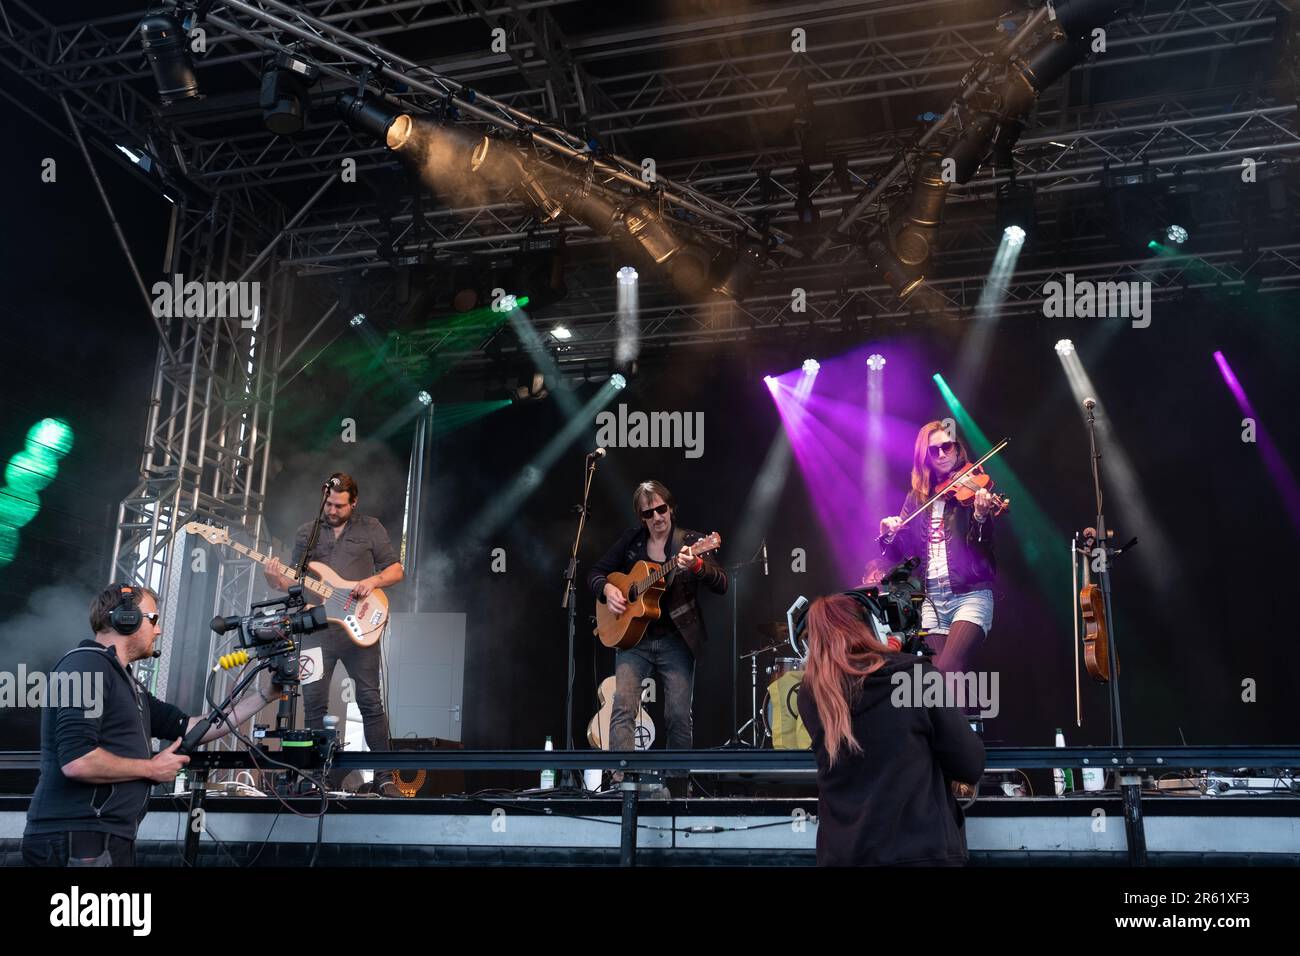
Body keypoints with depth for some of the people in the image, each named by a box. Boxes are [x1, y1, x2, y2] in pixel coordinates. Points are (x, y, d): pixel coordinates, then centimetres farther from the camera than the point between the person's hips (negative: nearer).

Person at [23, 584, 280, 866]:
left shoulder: (127, 683, 16)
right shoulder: (86, 664, -14)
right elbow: (76, 761, -25)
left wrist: (266, 694, 15)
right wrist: (152, 768, -11)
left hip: (109, 839, 9)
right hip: (76, 841, -9)